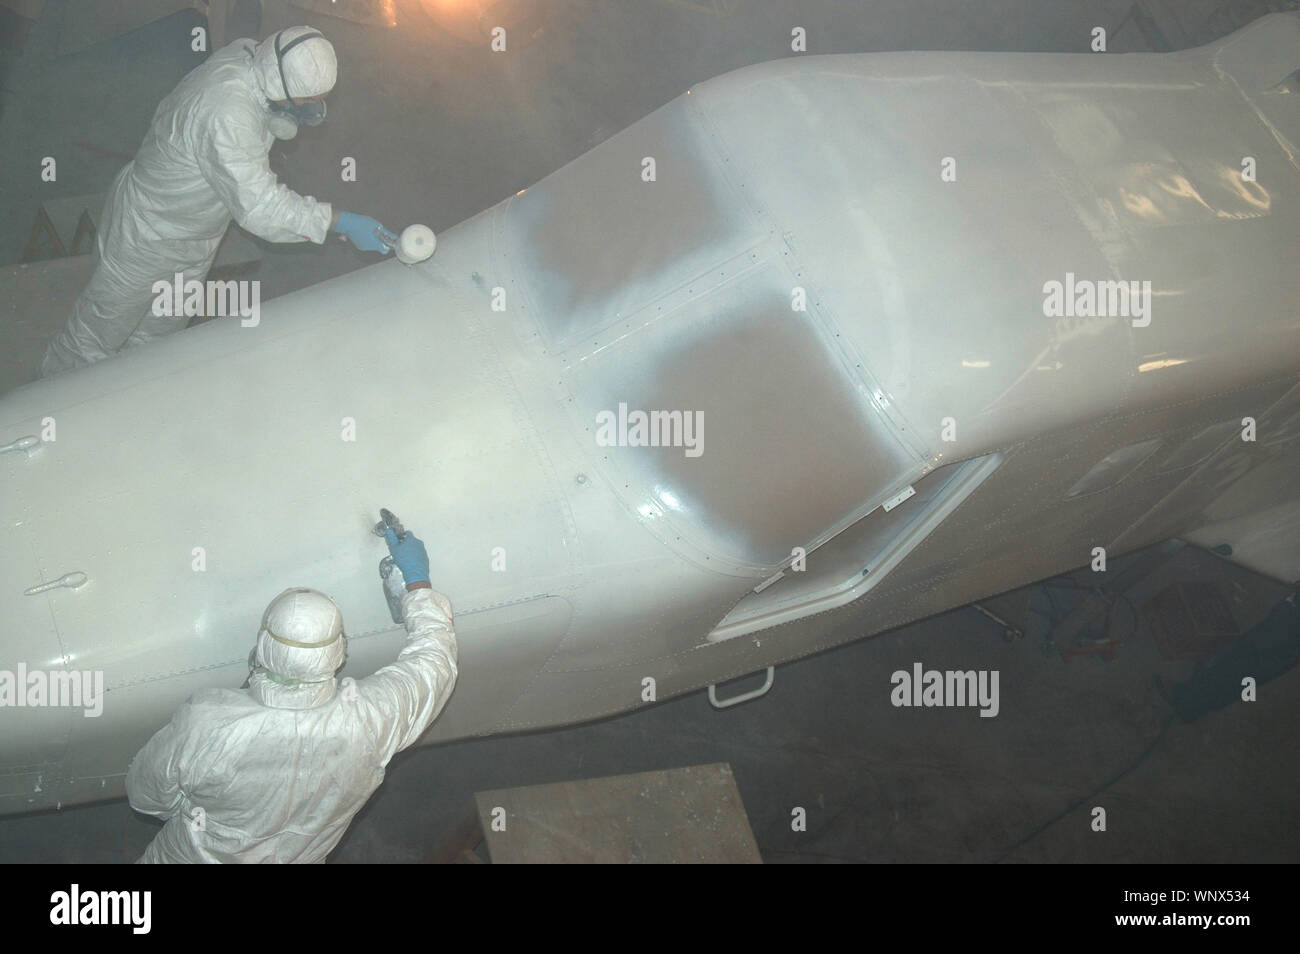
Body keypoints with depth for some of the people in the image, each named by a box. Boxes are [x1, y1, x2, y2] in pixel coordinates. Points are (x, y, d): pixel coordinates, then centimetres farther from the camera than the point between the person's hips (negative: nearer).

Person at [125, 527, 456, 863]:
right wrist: (417, 581, 1)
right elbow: (435, 659, -13)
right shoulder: (368, 720, -33)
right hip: (300, 855, 2)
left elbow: (144, 792, -16)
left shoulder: (202, 722, -37)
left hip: (190, 855, -2)